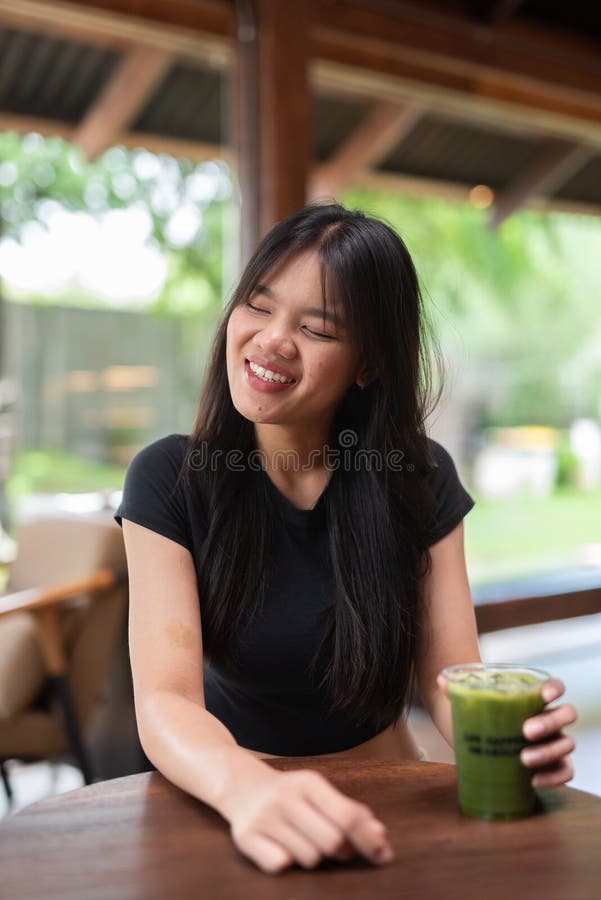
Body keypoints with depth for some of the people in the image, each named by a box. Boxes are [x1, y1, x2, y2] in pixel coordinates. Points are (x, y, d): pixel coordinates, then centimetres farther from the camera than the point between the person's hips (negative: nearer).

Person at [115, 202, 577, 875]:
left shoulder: (419, 479, -5)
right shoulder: (171, 479, -11)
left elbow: (448, 678, -7)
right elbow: (164, 700, -19)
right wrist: (247, 787, -40)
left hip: (383, 810, 1)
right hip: (229, 800, 0)